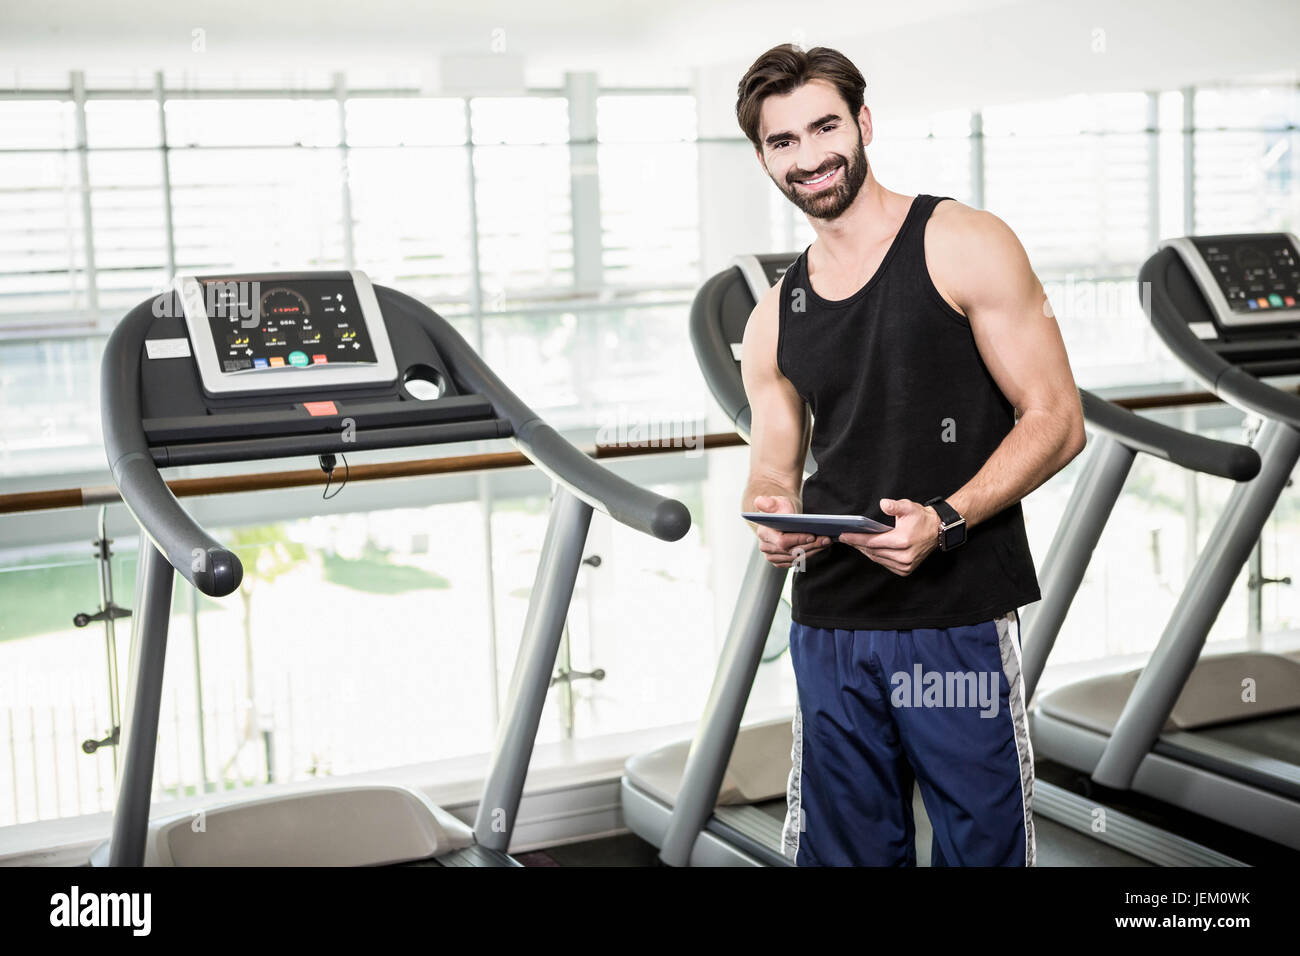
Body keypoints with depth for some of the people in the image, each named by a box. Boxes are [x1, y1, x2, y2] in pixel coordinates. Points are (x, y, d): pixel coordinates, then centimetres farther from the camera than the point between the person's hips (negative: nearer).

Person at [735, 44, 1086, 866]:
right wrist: (772, 519, -8)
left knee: (982, 848, 2)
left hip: (960, 621, -4)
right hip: (829, 627, 5)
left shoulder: (965, 247, -3)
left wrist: (945, 521, -19)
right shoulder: (774, 322, 12)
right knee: (842, 851, 13)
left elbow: (1056, 420, -6)